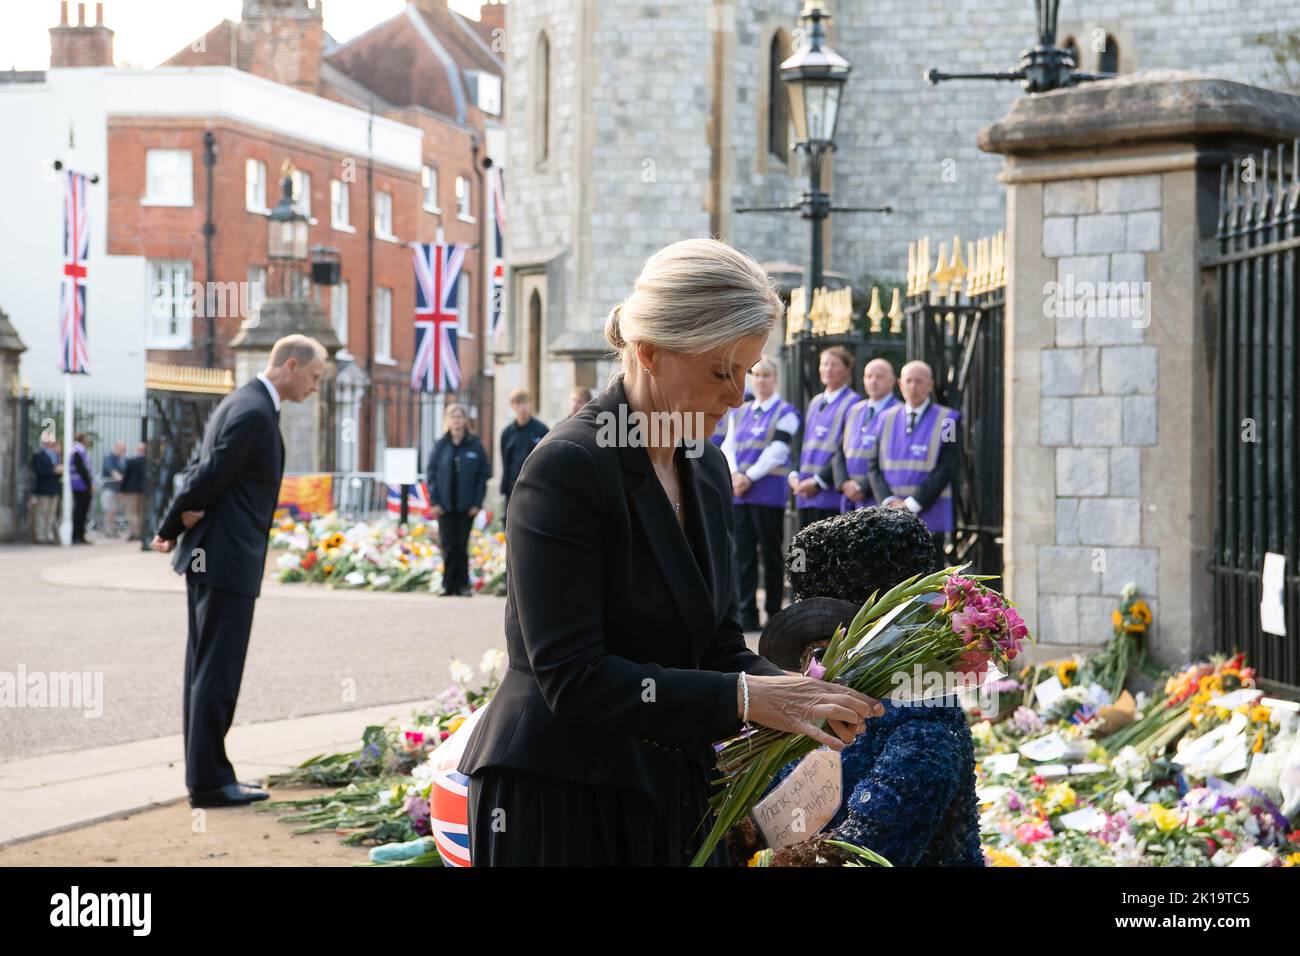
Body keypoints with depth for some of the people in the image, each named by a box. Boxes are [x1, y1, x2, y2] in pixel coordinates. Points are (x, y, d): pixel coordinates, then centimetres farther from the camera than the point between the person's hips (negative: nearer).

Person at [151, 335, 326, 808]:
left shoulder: (242, 403, 15)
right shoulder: (255, 413, -18)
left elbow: (199, 467, 13)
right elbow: (209, 475, -18)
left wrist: (175, 526, -2)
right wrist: (172, 528, -5)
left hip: (211, 557, 10)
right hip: (227, 560, -10)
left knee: (206, 670, 13)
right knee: (217, 672, -5)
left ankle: (206, 774, 20)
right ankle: (208, 781, -1)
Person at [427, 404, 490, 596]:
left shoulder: (475, 445, 1)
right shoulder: (441, 446, 4)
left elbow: (483, 475, 0)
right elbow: (431, 473, 4)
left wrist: (477, 503, -6)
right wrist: (434, 501, -5)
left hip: (466, 506, -1)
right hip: (445, 505, 1)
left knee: (462, 545, 4)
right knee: (448, 545, 2)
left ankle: (462, 584, 11)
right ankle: (449, 585, 8)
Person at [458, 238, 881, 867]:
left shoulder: (707, 468, 9)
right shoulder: (567, 469, -16)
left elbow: (718, 644, 13)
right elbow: (572, 678, -22)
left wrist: (793, 695, -8)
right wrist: (743, 698, -25)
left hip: (670, 792, 7)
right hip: (559, 799, -7)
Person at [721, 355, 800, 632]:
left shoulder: (786, 412, 1)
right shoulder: (739, 412, 18)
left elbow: (777, 451, -9)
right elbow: (728, 446, 10)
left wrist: (749, 476, -14)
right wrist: (733, 474, -8)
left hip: (769, 492, -5)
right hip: (738, 493, 5)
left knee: (771, 554, 1)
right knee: (742, 554, 2)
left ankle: (774, 615, 8)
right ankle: (746, 616, 5)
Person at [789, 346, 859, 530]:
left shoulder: (852, 403, -6)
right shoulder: (815, 403, 19)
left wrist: (818, 481, -14)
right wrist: (794, 475, 3)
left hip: (832, 495, -7)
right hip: (805, 494, 7)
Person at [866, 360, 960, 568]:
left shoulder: (946, 421, -1)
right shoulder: (888, 419, 12)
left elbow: (946, 469, -8)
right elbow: (873, 466, 9)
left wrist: (912, 504, -13)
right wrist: (889, 501, -7)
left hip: (929, 518, -3)